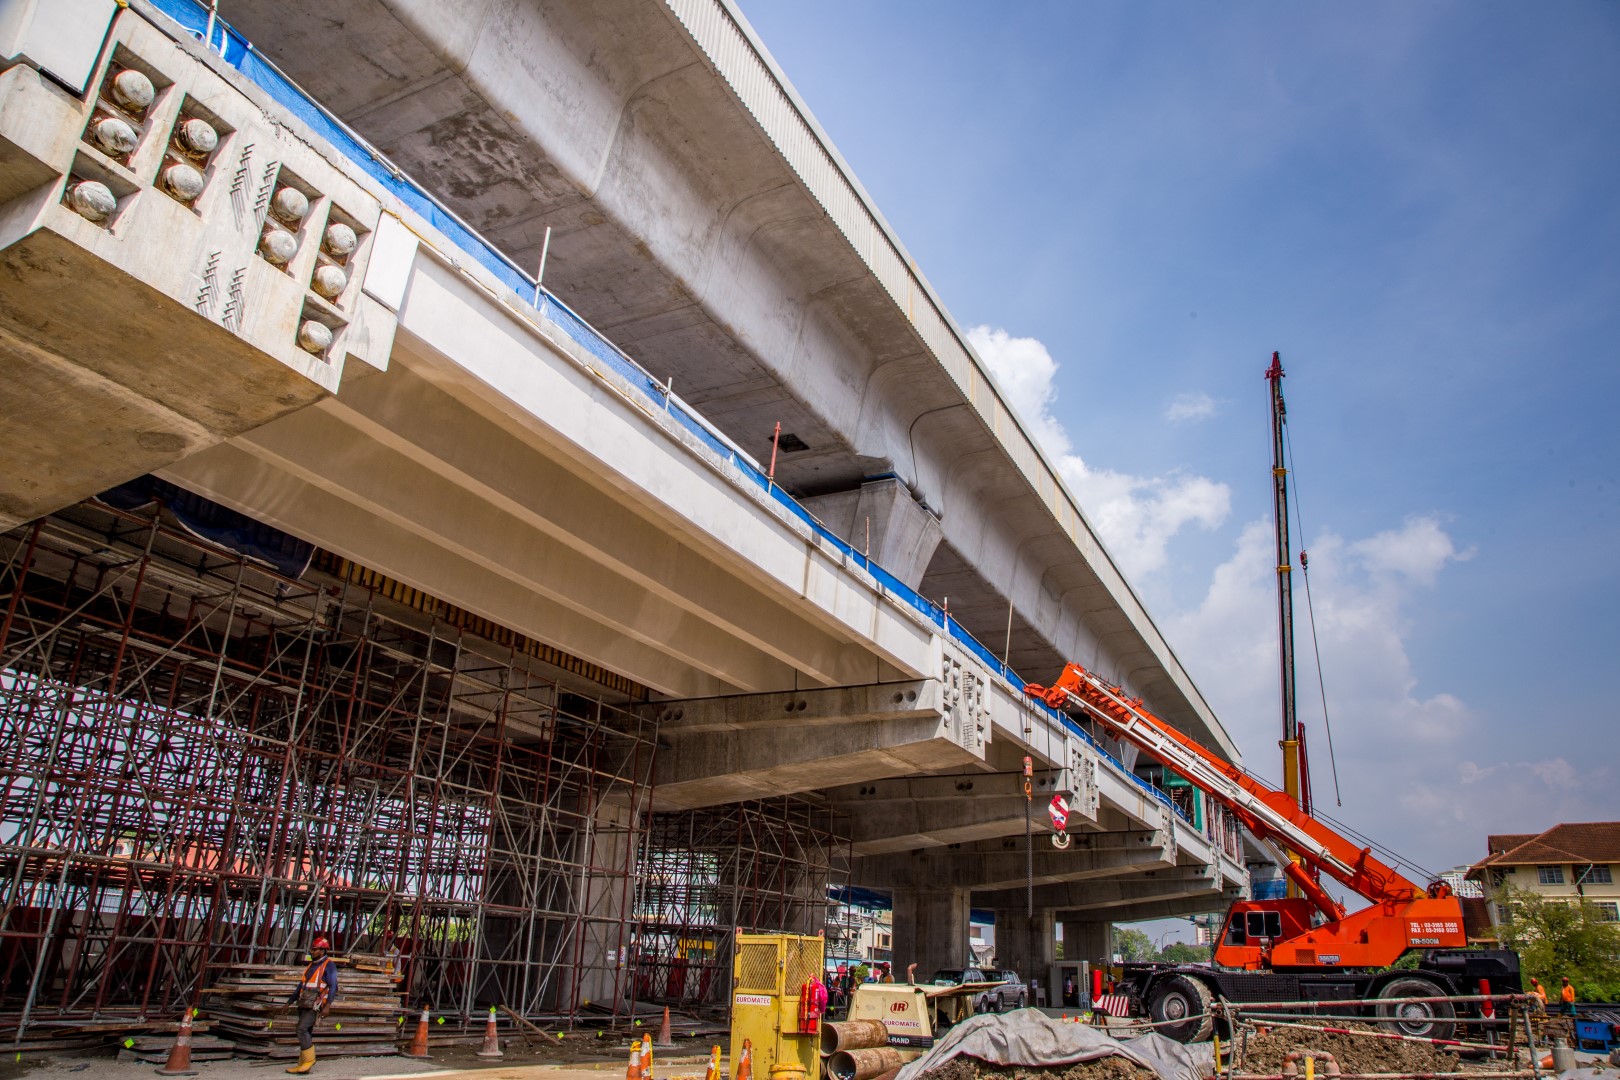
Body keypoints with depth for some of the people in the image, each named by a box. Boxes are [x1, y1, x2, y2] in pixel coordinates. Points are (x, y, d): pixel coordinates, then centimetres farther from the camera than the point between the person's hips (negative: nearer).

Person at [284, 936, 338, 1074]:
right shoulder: (311, 965, 20)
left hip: (315, 1004, -8)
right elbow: (301, 985, 26)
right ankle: (303, 1064, 11)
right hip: (304, 1003, 8)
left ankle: (309, 1060, -10)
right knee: (306, 1032, 8)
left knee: (303, 1029, -17)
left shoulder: (329, 965, -5)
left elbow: (333, 986, -12)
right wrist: (289, 1002, 24)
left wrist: (327, 1005, -22)